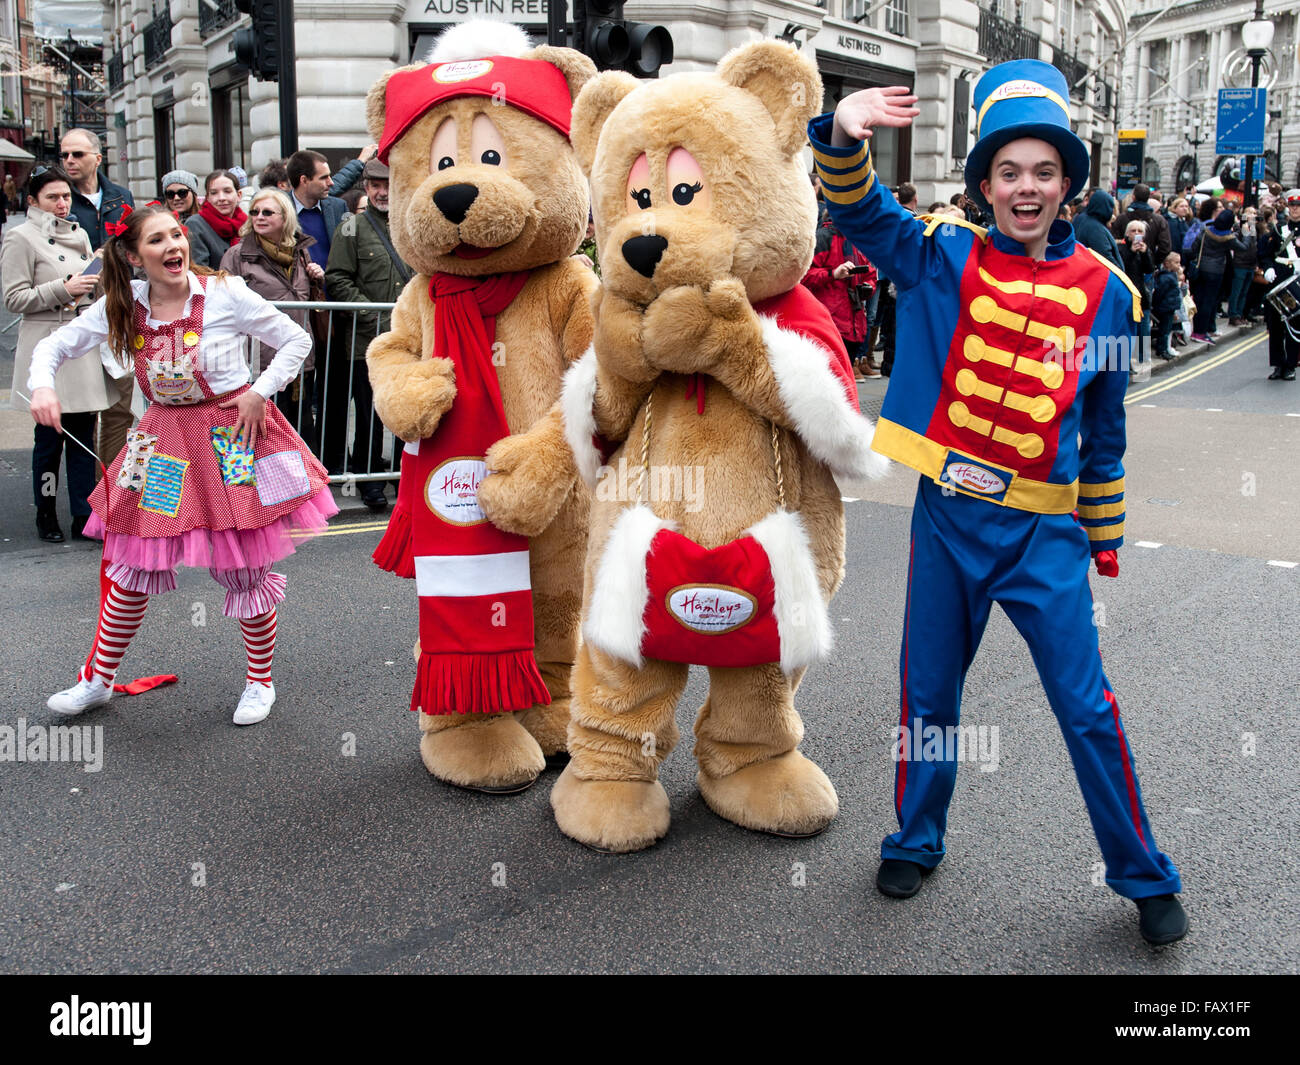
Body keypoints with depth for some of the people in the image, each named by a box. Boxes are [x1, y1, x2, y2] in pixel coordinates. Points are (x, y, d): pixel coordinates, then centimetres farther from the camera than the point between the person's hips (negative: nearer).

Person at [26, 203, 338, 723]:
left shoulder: (224, 294, -12)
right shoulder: (123, 306, -2)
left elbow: (296, 340, -4)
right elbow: (54, 344, 6)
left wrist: (260, 392, -11)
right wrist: (42, 386, -14)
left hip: (232, 437, -3)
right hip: (164, 441, 3)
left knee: (246, 569, 3)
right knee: (132, 565, 7)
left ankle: (260, 681, 23)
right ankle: (98, 680, 25)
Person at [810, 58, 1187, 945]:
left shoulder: (1104, 291, 1)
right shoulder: (943, 259, 0)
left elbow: (1104, 429, 8)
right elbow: (859, 209, -10)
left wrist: (1105, 538, 14)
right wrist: (843, 134, -32)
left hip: (1043, 530, 0)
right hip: (946, 516, 1)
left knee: (1088, 707, 4)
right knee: (929, 694, 14)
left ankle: (1145, 878, 24)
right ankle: (917, 841, 37)